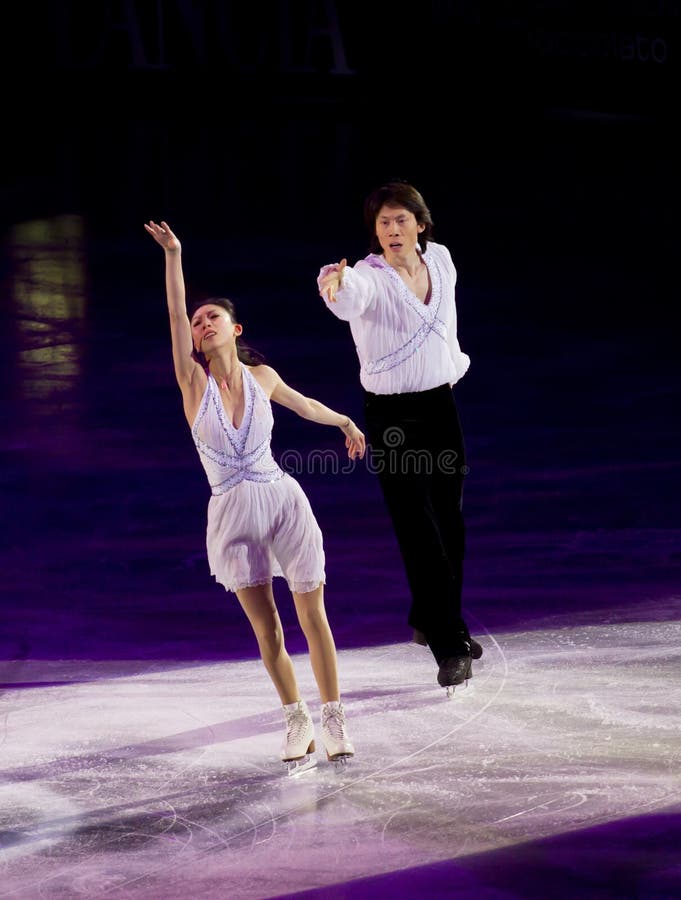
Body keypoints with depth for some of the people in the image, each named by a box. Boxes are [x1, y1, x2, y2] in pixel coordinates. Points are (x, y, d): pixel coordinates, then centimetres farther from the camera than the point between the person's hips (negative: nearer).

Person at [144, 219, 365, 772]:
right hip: (233, 513, -1)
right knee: (266, 627, 2)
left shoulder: (261, 377, 2)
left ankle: (333, 716, 11)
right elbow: (176, 314, -16)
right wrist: (173, 256, -26)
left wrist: (344, 422, 40)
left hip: (283, 501, 1)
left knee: (312, 616, 1)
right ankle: (296, 720, 15)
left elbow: (301, 403, 24)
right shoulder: (195, 382, -4)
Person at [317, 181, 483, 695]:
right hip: (392, 416, -6)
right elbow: (351, 298, -41)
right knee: (419, 532, -8)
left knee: (450, 525, 14)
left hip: (441, 405, 6)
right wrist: (336, 282, -63)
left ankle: (431, 620, 34)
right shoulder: (370, 278, -16)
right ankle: (450, 646, -6)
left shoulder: (441, 260, 2)